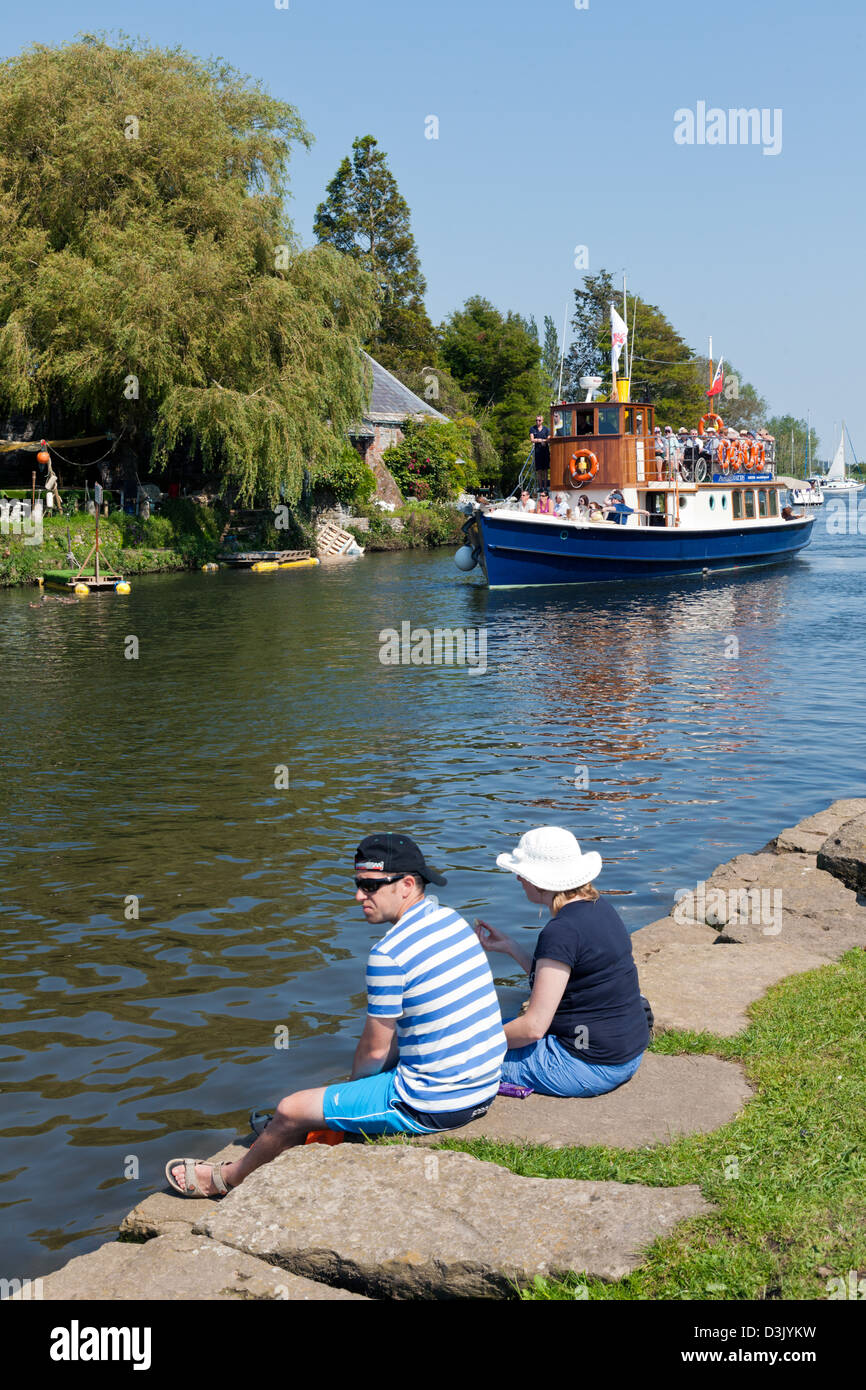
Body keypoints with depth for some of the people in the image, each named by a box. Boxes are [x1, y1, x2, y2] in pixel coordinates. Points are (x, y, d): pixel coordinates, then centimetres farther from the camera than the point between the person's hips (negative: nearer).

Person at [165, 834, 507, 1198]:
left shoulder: (389, 954, -22)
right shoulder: (453, 920, 5)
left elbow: (375, 1050, -11)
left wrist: (354, 1082, 10)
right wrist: (359, 1077, 18)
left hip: (433, 1105, -8)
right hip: (485, 1087, 8)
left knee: (291, 1110, 7)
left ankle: (228, 1178, 33)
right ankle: (293, 1133, 53)